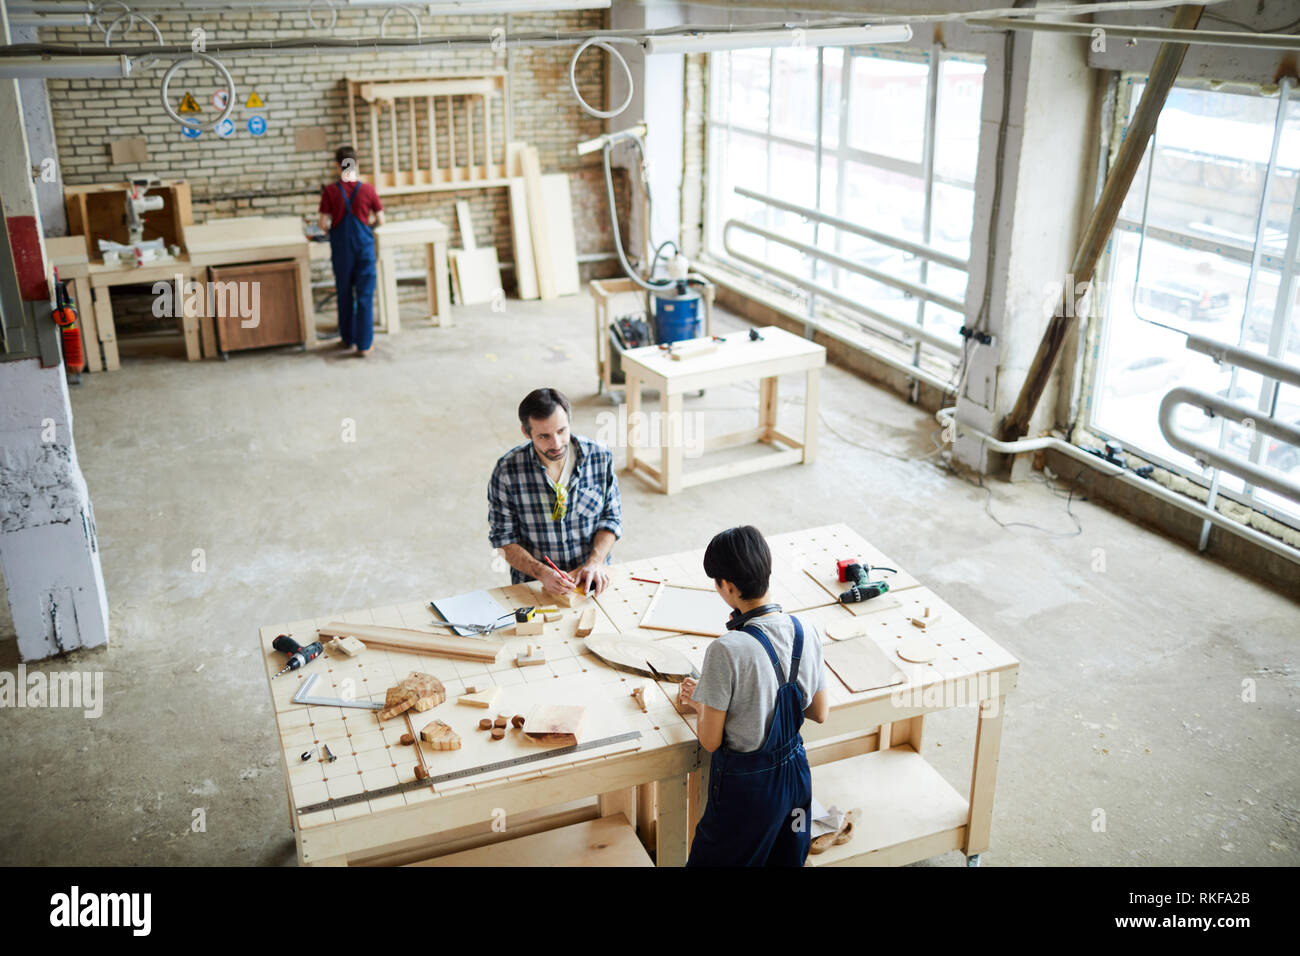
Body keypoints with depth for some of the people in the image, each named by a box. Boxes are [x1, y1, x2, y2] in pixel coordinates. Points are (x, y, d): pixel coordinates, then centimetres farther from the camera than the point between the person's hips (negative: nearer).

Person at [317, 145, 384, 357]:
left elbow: (324, 224, -7)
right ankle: (364, 344, 1)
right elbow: (380, 220, 0)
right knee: (365, 295, 2)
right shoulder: (367, 189, -5)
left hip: (341, 247, 1)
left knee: (345, 294, 15)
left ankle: (347, 339, 25)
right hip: (364, 246, -1)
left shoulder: (330, 191, -7)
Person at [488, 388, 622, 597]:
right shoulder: (507, 470, -10)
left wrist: (595, 562, -12)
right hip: (534, 583, -1)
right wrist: (542, 572, -19)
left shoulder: (600, 456, -4)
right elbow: (504, 539, -4)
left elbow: (611, 518, 5)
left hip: (592, 579, 1)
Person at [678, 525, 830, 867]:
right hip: (795, 772, 6)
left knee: (713, 859, 16)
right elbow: (820, 713, 3)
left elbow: (710, 741, -18)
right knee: (786, 858, 26)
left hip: (746, 787, -6)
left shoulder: (726, 651, -29)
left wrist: (699, 703, 0)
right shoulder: (806, 631, -11)